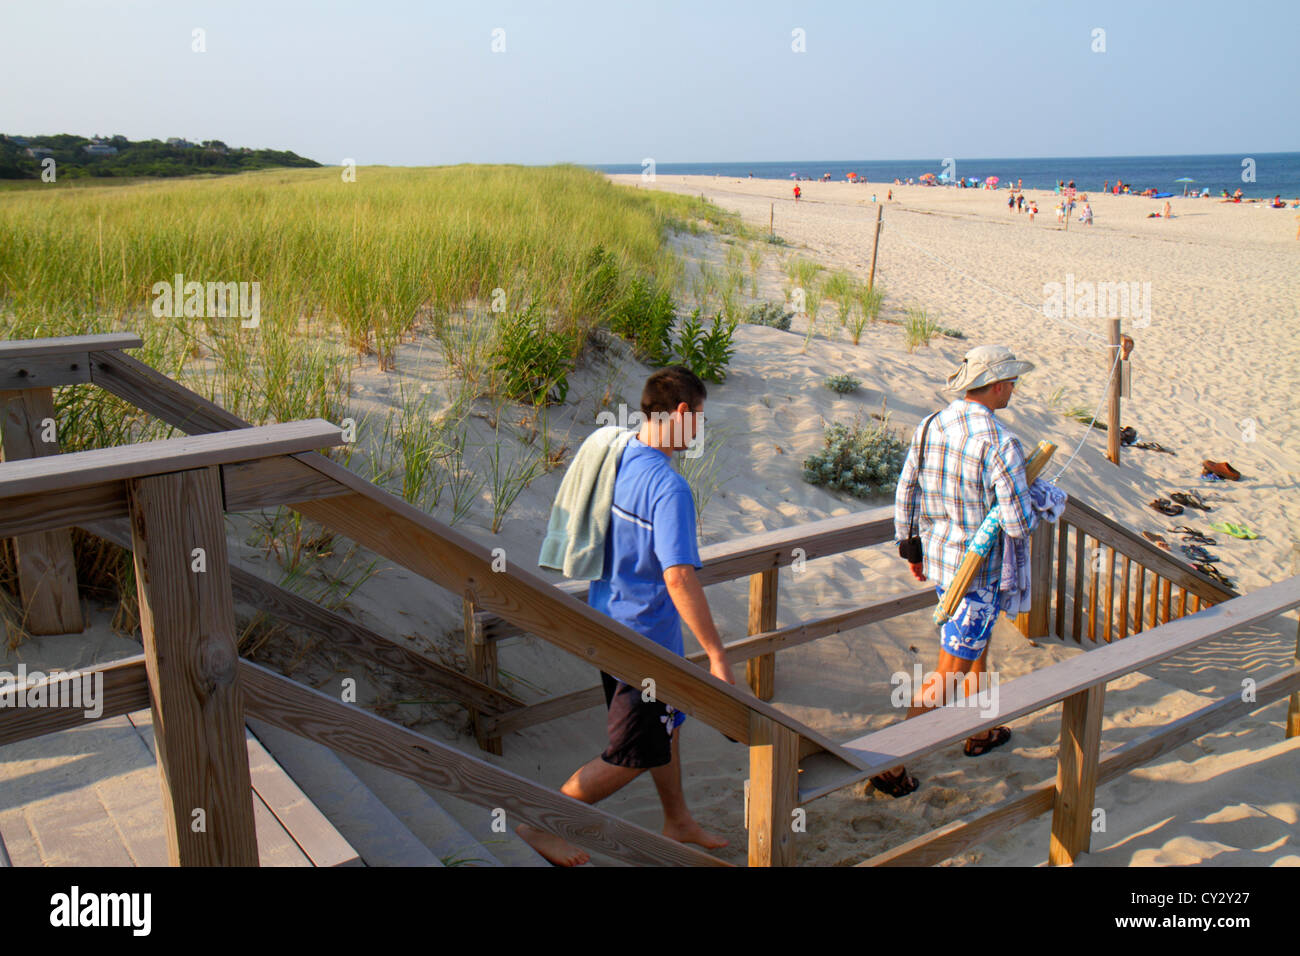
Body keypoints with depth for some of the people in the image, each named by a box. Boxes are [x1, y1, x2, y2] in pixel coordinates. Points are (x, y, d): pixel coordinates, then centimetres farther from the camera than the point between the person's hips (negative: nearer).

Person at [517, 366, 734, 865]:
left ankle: (678, 821, 43)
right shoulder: (669, 487, -27)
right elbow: (679, 577, -32)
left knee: (666, 725, 25)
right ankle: (540, 824, 17)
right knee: (632, 755, 7)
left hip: (609, 620, 9)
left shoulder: (617, 458, 0)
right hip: (643, 637, -9)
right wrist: (716, 654, -26)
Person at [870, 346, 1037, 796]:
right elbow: (1018, 524, -22)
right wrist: (1029, 499, 0)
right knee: (950, 671, 2)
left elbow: (904, 495, 6)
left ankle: (980, 732, 46)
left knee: (978, 643, 28)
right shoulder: (1000, 444, -23)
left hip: (937, 557, 8)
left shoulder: (929, 427, -1)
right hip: (978, 571, -8)